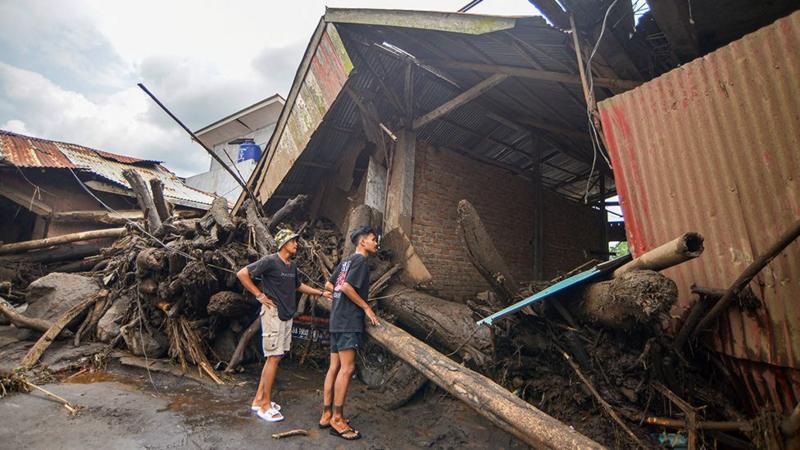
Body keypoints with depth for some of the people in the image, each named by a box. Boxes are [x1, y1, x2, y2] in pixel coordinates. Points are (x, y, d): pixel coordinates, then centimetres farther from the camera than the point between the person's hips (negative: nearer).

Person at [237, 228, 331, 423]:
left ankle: (258, 399, 26)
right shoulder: (270, 261, -13)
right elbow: (242, 274, -14)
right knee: (274, 357, -3)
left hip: (287, 316, 8)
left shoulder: (292, 266, 11)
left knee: (274, 357, 13)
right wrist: (259, 295, -13)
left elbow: (298, 286, 25)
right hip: (273, 314, -8)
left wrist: (322, 293, 21)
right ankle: (265, 405, 10)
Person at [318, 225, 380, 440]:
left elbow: (329, 285, 20)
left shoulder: (347, 261, 17)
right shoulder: (360, 260, -10)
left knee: (334, 367, 12)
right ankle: (337, 419, 3)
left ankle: (326, 415, 20)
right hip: (349, 320, -10)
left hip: (337, 320, 10)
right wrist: (366, 307, -13)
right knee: (347, 368, -4)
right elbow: (347, 286, -21)